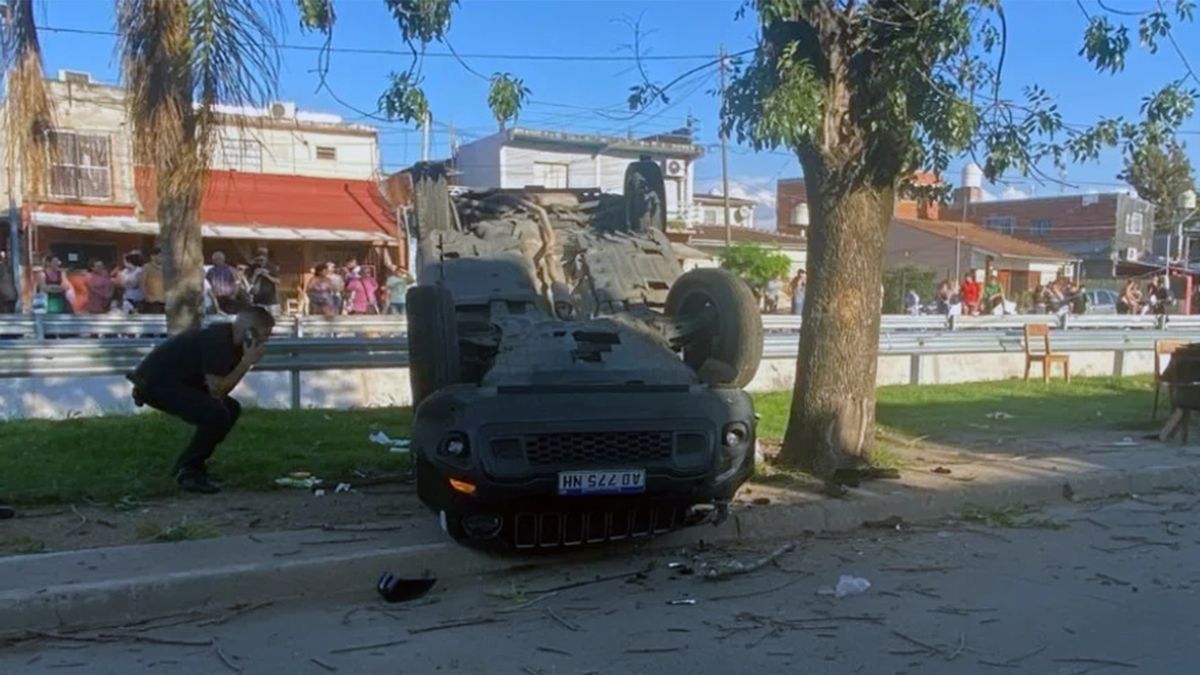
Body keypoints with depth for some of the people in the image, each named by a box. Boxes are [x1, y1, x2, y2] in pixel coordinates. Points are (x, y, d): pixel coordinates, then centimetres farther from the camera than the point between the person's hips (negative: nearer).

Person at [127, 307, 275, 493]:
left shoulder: (231, 340, 8)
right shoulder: (218, 340, -23)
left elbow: (219, 388, 2)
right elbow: (217, 390, -23)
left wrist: (246, 362, -9)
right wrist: (247, 362, -20)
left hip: (177, 380, 11)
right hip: (155, 381, -11)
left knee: (231, 408, 11)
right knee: (217, 415, -24)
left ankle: (188, 463, 17)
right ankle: (189, 471, -9)